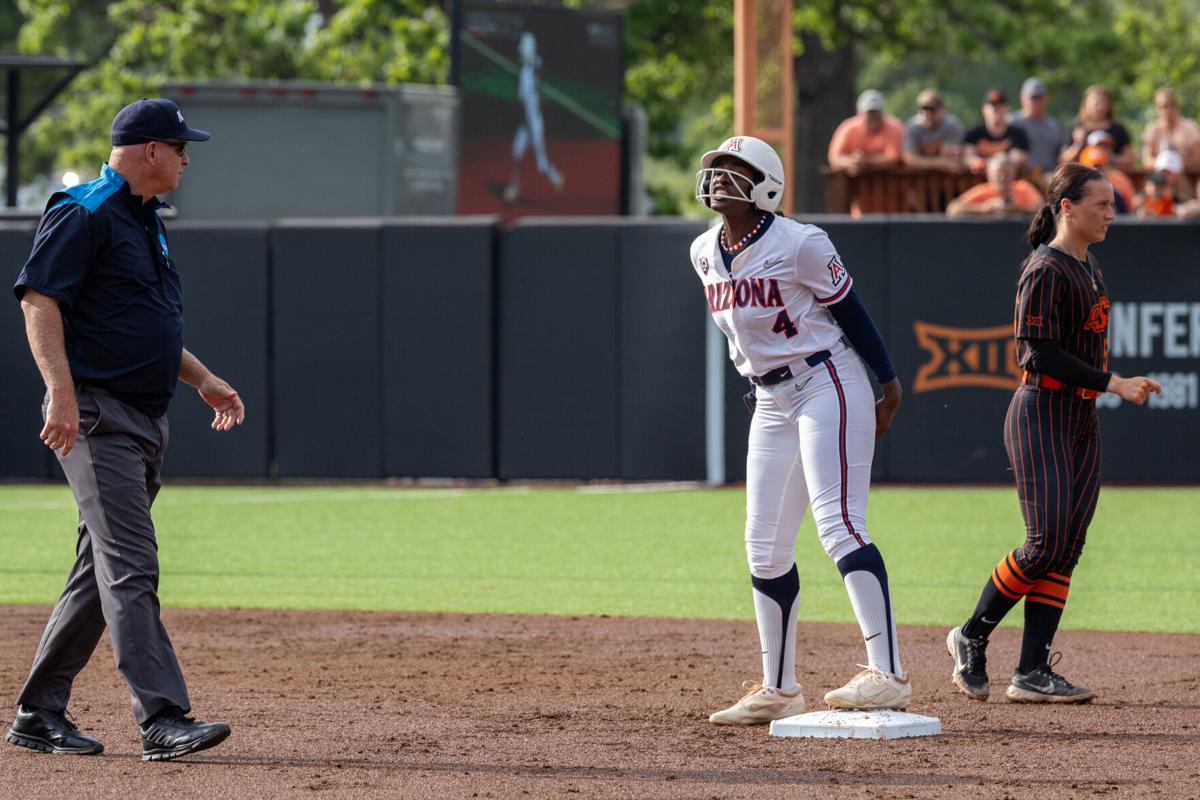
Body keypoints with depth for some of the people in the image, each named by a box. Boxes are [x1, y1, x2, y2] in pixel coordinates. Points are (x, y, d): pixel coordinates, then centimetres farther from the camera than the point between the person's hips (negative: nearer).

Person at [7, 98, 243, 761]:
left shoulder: (146, 221, 20)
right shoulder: (84, 214, -10)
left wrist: (203, 380, 22)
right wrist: (61, 393, -27)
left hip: (146, 421, 10)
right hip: (96, 417, -10)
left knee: (100, 573, 11)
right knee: (130, 569, -15)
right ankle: (162, 720, -21)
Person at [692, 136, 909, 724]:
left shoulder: (799, 245, -14)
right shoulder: (705, 254, 7)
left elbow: (850, 311, -8)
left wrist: (889, 387, -8)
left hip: (826, 384, -8)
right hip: (769, 403, 8)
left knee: (838, 523, -20)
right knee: (764, 547, 7)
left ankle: (888, 673, -26)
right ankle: (778, 691, 15)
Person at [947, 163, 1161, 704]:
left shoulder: (1090, 269, 15)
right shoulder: (1046, 270, -13)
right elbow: (1040, 354, -19)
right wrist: (1113, 383, -22)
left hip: (1082, 418, 9)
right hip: (1041, 416, -9)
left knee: (1066, 548, 2)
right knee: (1047, 542, -13)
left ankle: (1033, 672, 1)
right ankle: (972, 637, 5)